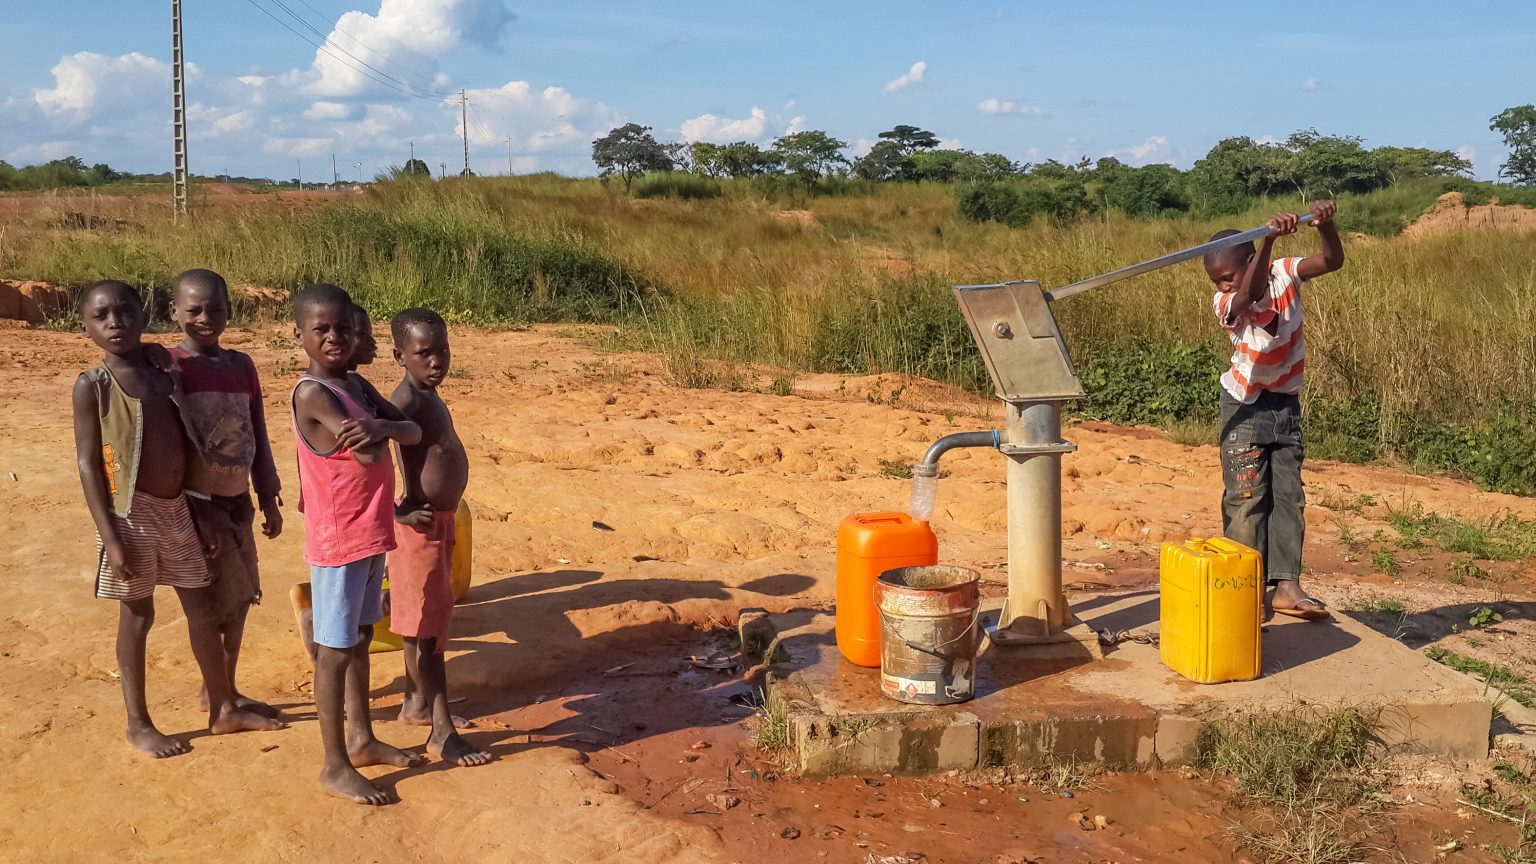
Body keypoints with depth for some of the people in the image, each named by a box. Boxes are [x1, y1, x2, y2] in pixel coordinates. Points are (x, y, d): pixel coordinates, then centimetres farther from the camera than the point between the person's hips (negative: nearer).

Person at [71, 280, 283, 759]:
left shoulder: (164, 374, 6)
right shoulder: (92, 386, -8)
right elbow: (87, 463, -10)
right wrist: (110, 537, -16)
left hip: (177, 510, 5)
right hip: (132, 513, -5)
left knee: (202, 608, 11)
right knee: (138, 615, 6)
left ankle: (224, 708, 25)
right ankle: (138, 723, 21)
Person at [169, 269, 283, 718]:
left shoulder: (241, 365, 7)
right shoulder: (170, 366, -11)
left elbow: (258, 437, 12)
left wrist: (269, 500, 12)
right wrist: (195, 513, -18)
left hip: (238, 500, 6)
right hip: (198, 503, -6)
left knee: (239, 599, 13)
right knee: (223, 602, -2)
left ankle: (223, 689, 27)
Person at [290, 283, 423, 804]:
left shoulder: (355, 385, 8)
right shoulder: (312, 393, -18)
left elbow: (414, 433, -1)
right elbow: (369, 454, -27)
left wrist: (383, 425, -20)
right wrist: (376, 435, -8)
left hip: (372, 536, 8)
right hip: (338, 543, -8)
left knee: (360, 641, 19)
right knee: (335, 651, 1)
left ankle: (361, 739, 34)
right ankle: (335, 767, 11)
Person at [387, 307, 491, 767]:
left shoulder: (429, 398, 9)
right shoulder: (405, 404, -21)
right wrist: (398, 514, -28)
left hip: (440, 520, 10)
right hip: (421, 526, -10)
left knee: (425, 620, 20)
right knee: (430, 626, -3)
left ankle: (415, 703, 35)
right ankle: (442, 732, 4)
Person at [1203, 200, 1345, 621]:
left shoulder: (1284, 272, -10)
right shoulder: (1226, 304, -21)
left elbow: (1333, 261, -23)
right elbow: (1253, 294, -43)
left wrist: (1325, 224, -43)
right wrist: (1269, 237, -58)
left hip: (1286, 403, 4)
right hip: (1246, 406, -4)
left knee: (1289, 494, 2)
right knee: (1247, 498, -4)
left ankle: (1286, 585, 3)